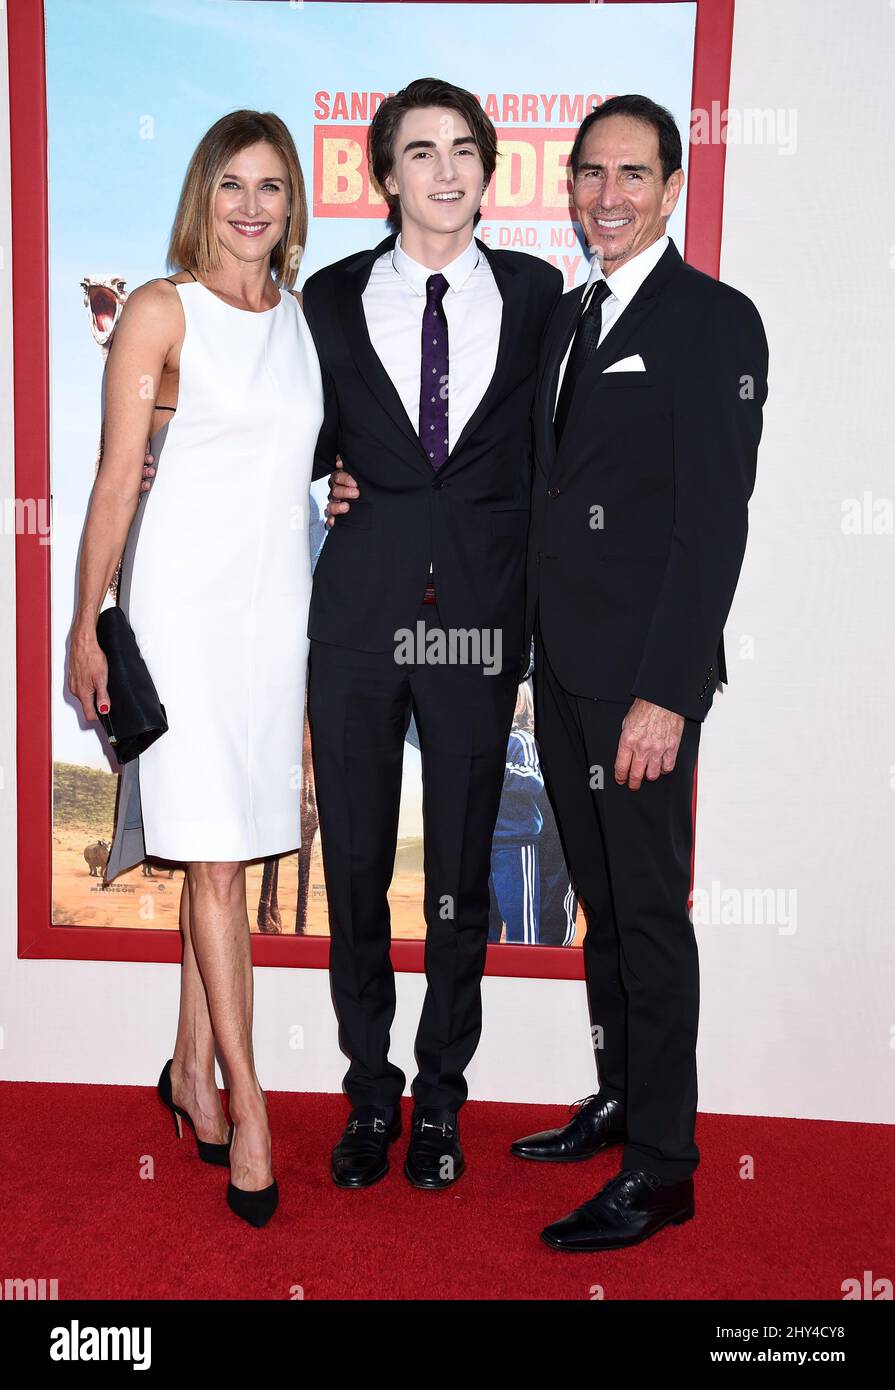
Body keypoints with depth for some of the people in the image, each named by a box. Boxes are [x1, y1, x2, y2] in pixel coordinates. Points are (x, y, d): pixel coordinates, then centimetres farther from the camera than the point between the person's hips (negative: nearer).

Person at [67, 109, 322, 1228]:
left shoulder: (301, 316, 14)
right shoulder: (162, 310, -1)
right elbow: (118, 477, -3)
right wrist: (85, 625, -5)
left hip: (277, 601, 5)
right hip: (183, 601, -5)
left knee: (229, 852, 9)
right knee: (216, 858, -5)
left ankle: (192, 1070, 23)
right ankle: (246, 1105, 5)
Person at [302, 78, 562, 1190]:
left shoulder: (536, 292, 6)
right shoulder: (331, 298, 7)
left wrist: (538, 601, 0)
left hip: (479, 614, 0)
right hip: (357, 611, 1)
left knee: (462, 872, 8)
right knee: (354, 866, 8)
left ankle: (440, 1097, 28)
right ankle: (370, 1091, 29)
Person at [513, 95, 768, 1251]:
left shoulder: (714, 320, -7)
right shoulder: (567, 317, 17)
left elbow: (713, 518, -15)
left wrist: (666, 691, -20)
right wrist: (539, 652, 7)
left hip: (641, 675, -7)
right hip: (560, 665, 7)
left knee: (650, 909, 0)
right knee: (601, 900, 16)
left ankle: (659, 1167, 14)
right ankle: (618, 1100, 32)